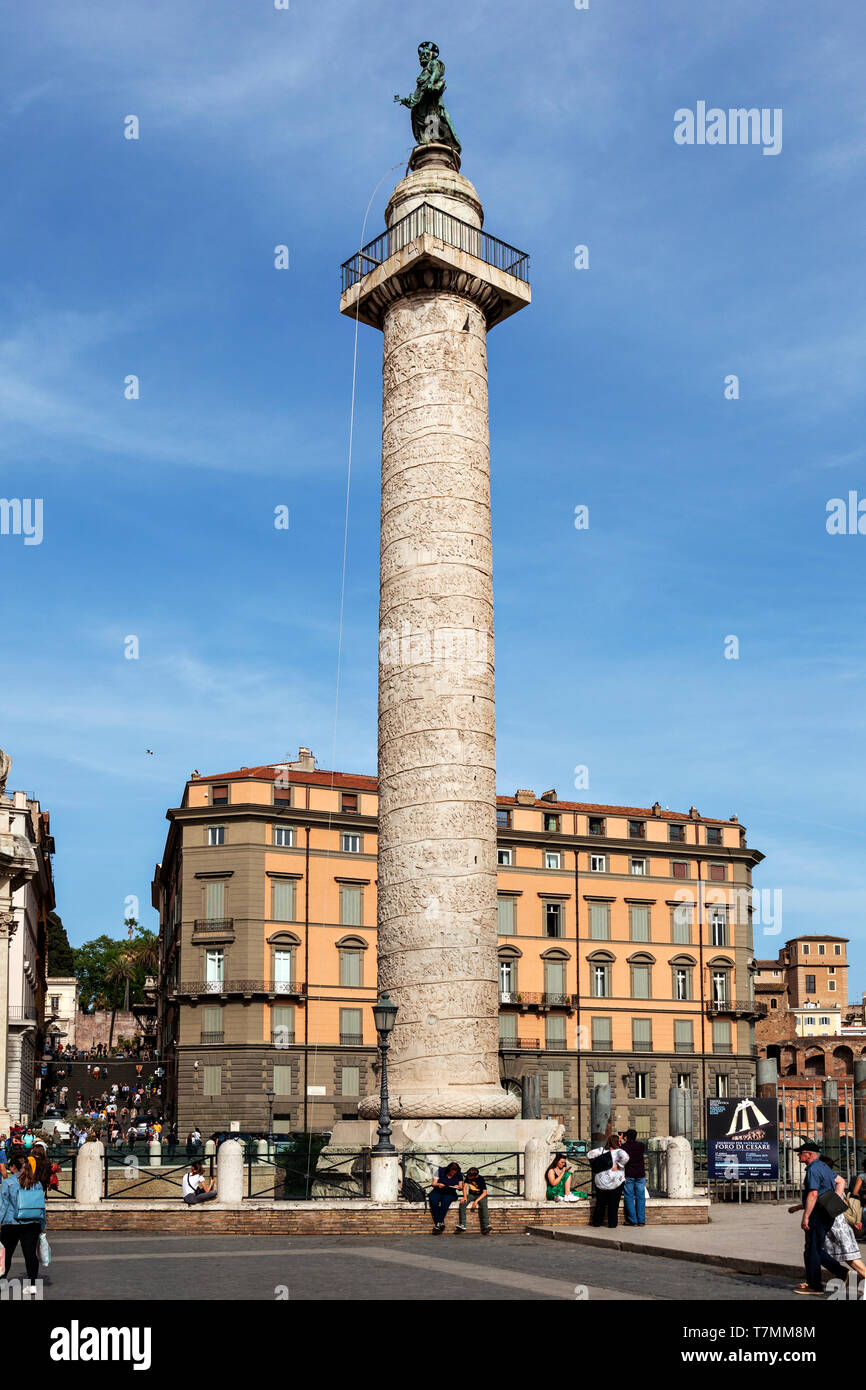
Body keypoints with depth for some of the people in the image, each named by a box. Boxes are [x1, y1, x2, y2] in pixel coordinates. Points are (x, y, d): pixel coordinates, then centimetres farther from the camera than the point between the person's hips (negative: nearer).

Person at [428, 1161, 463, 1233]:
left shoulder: (459, 1175, 3)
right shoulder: (440, 1171, -1)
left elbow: (461, 1188, 7)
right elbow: (433, 1184, 0)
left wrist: (459, 1187, -16)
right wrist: (438, 1185, -22)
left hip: (450, 1194, 0)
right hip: (438, 1192, 0)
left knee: (445, 1200, -35)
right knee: (433, 1200, -33)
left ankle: (438, 1224, -35)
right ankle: (441, 1223, -31)